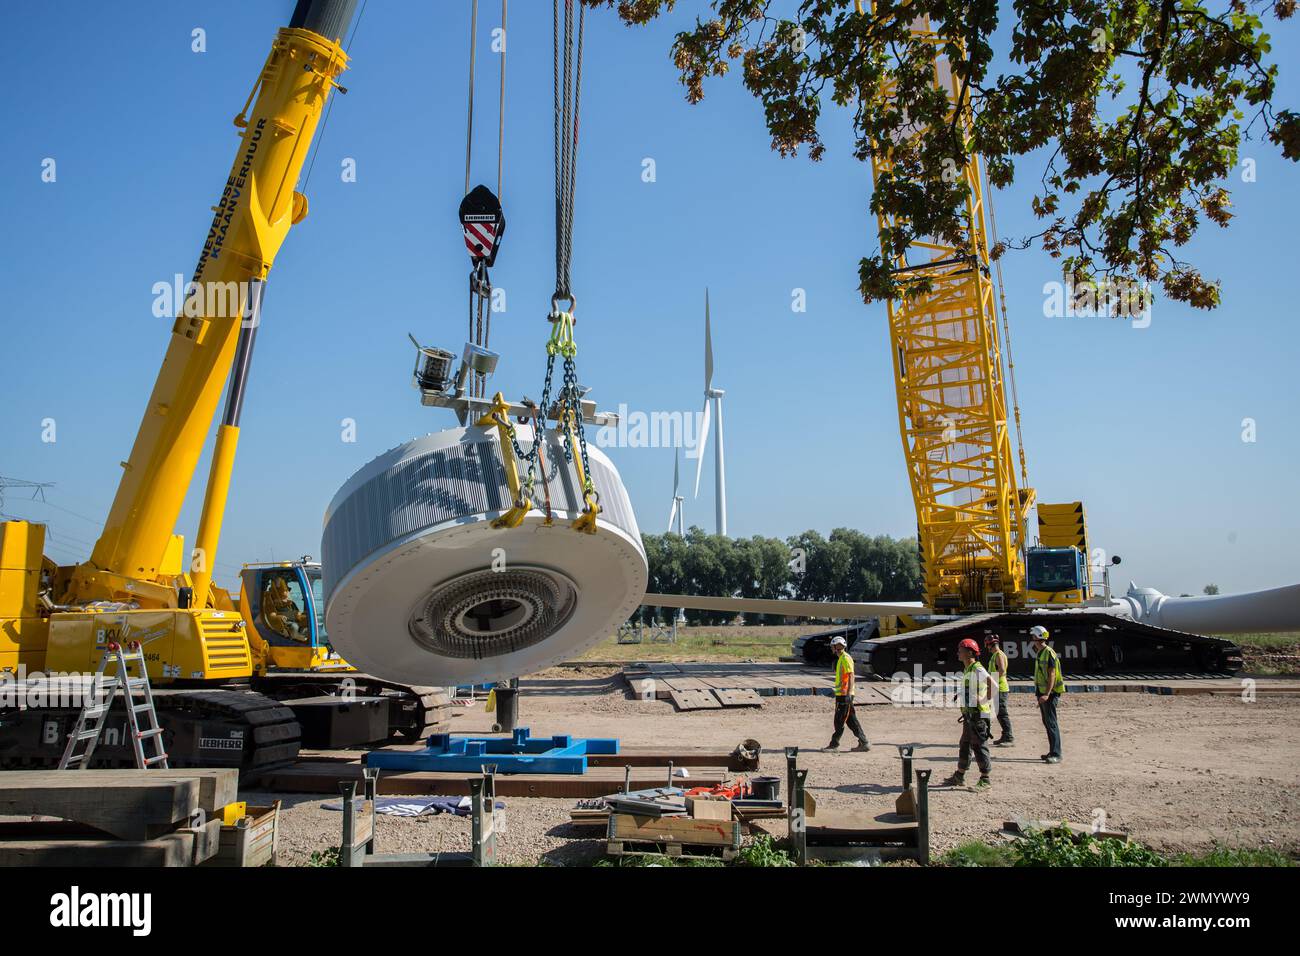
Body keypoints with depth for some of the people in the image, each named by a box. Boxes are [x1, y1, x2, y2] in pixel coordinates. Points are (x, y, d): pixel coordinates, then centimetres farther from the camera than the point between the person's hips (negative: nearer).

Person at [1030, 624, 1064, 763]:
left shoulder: (1049, 653, -14)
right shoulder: (1039, 653, 16)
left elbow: (1052, 675, -20)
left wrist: (1047, 694, -28)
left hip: (1050, 694, -10)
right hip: (1042, 693, 10)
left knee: (1051, 723, -10)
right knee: (1047, 723, 12)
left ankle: (1056, 754, -10)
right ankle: (1052, 752, 19)